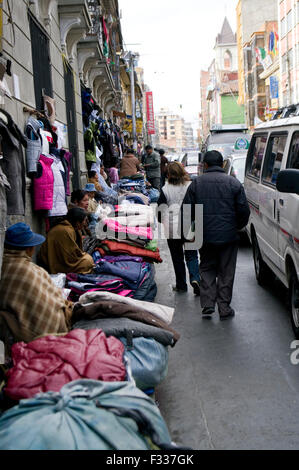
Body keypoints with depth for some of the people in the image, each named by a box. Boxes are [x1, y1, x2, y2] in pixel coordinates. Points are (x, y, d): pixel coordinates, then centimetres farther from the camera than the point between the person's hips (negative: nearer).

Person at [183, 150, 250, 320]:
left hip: (205, 236, 1)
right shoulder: (234, 183, -2)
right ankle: (224, 308, 11)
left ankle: (208, 304, 7)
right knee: (226, 272, 8)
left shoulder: (196, 183, 0)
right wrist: (237, 227, 15)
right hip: (228, 236, -1)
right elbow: (244, 211, -2)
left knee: (207, 269, 16)